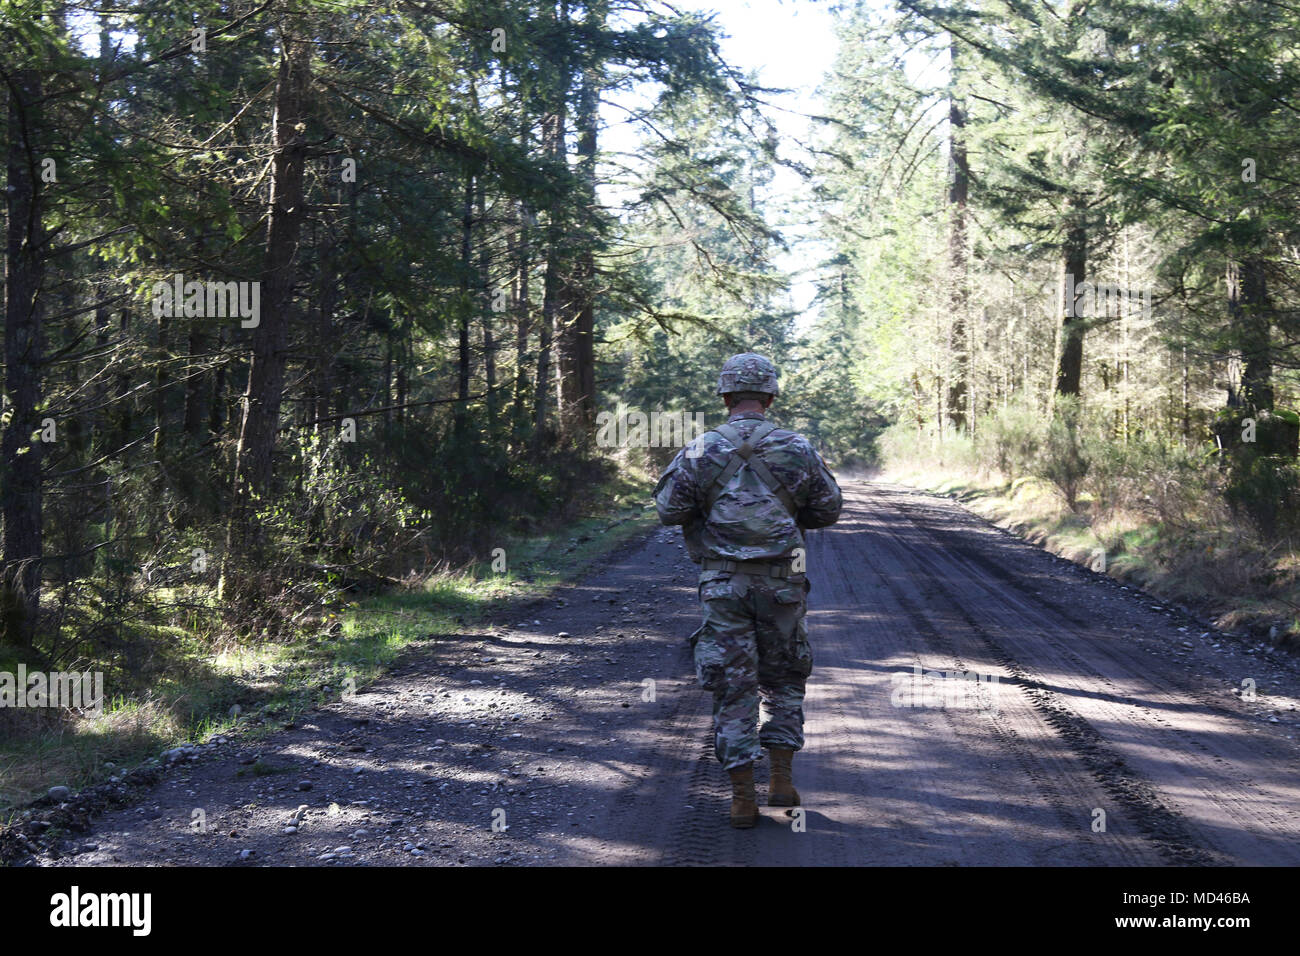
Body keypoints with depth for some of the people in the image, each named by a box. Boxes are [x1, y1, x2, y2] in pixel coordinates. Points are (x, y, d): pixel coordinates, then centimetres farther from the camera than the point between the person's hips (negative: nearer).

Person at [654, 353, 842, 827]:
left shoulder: (701, 451, -5)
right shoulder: (797, 449, -2)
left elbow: (668, 509, -4)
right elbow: (828, 509, 6)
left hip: (723, 584, -1)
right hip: (781, 581, 1)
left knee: (733, 687, 5)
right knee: (783, 680, 18)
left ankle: (743, 797, 5)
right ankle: (782, 779, 15)